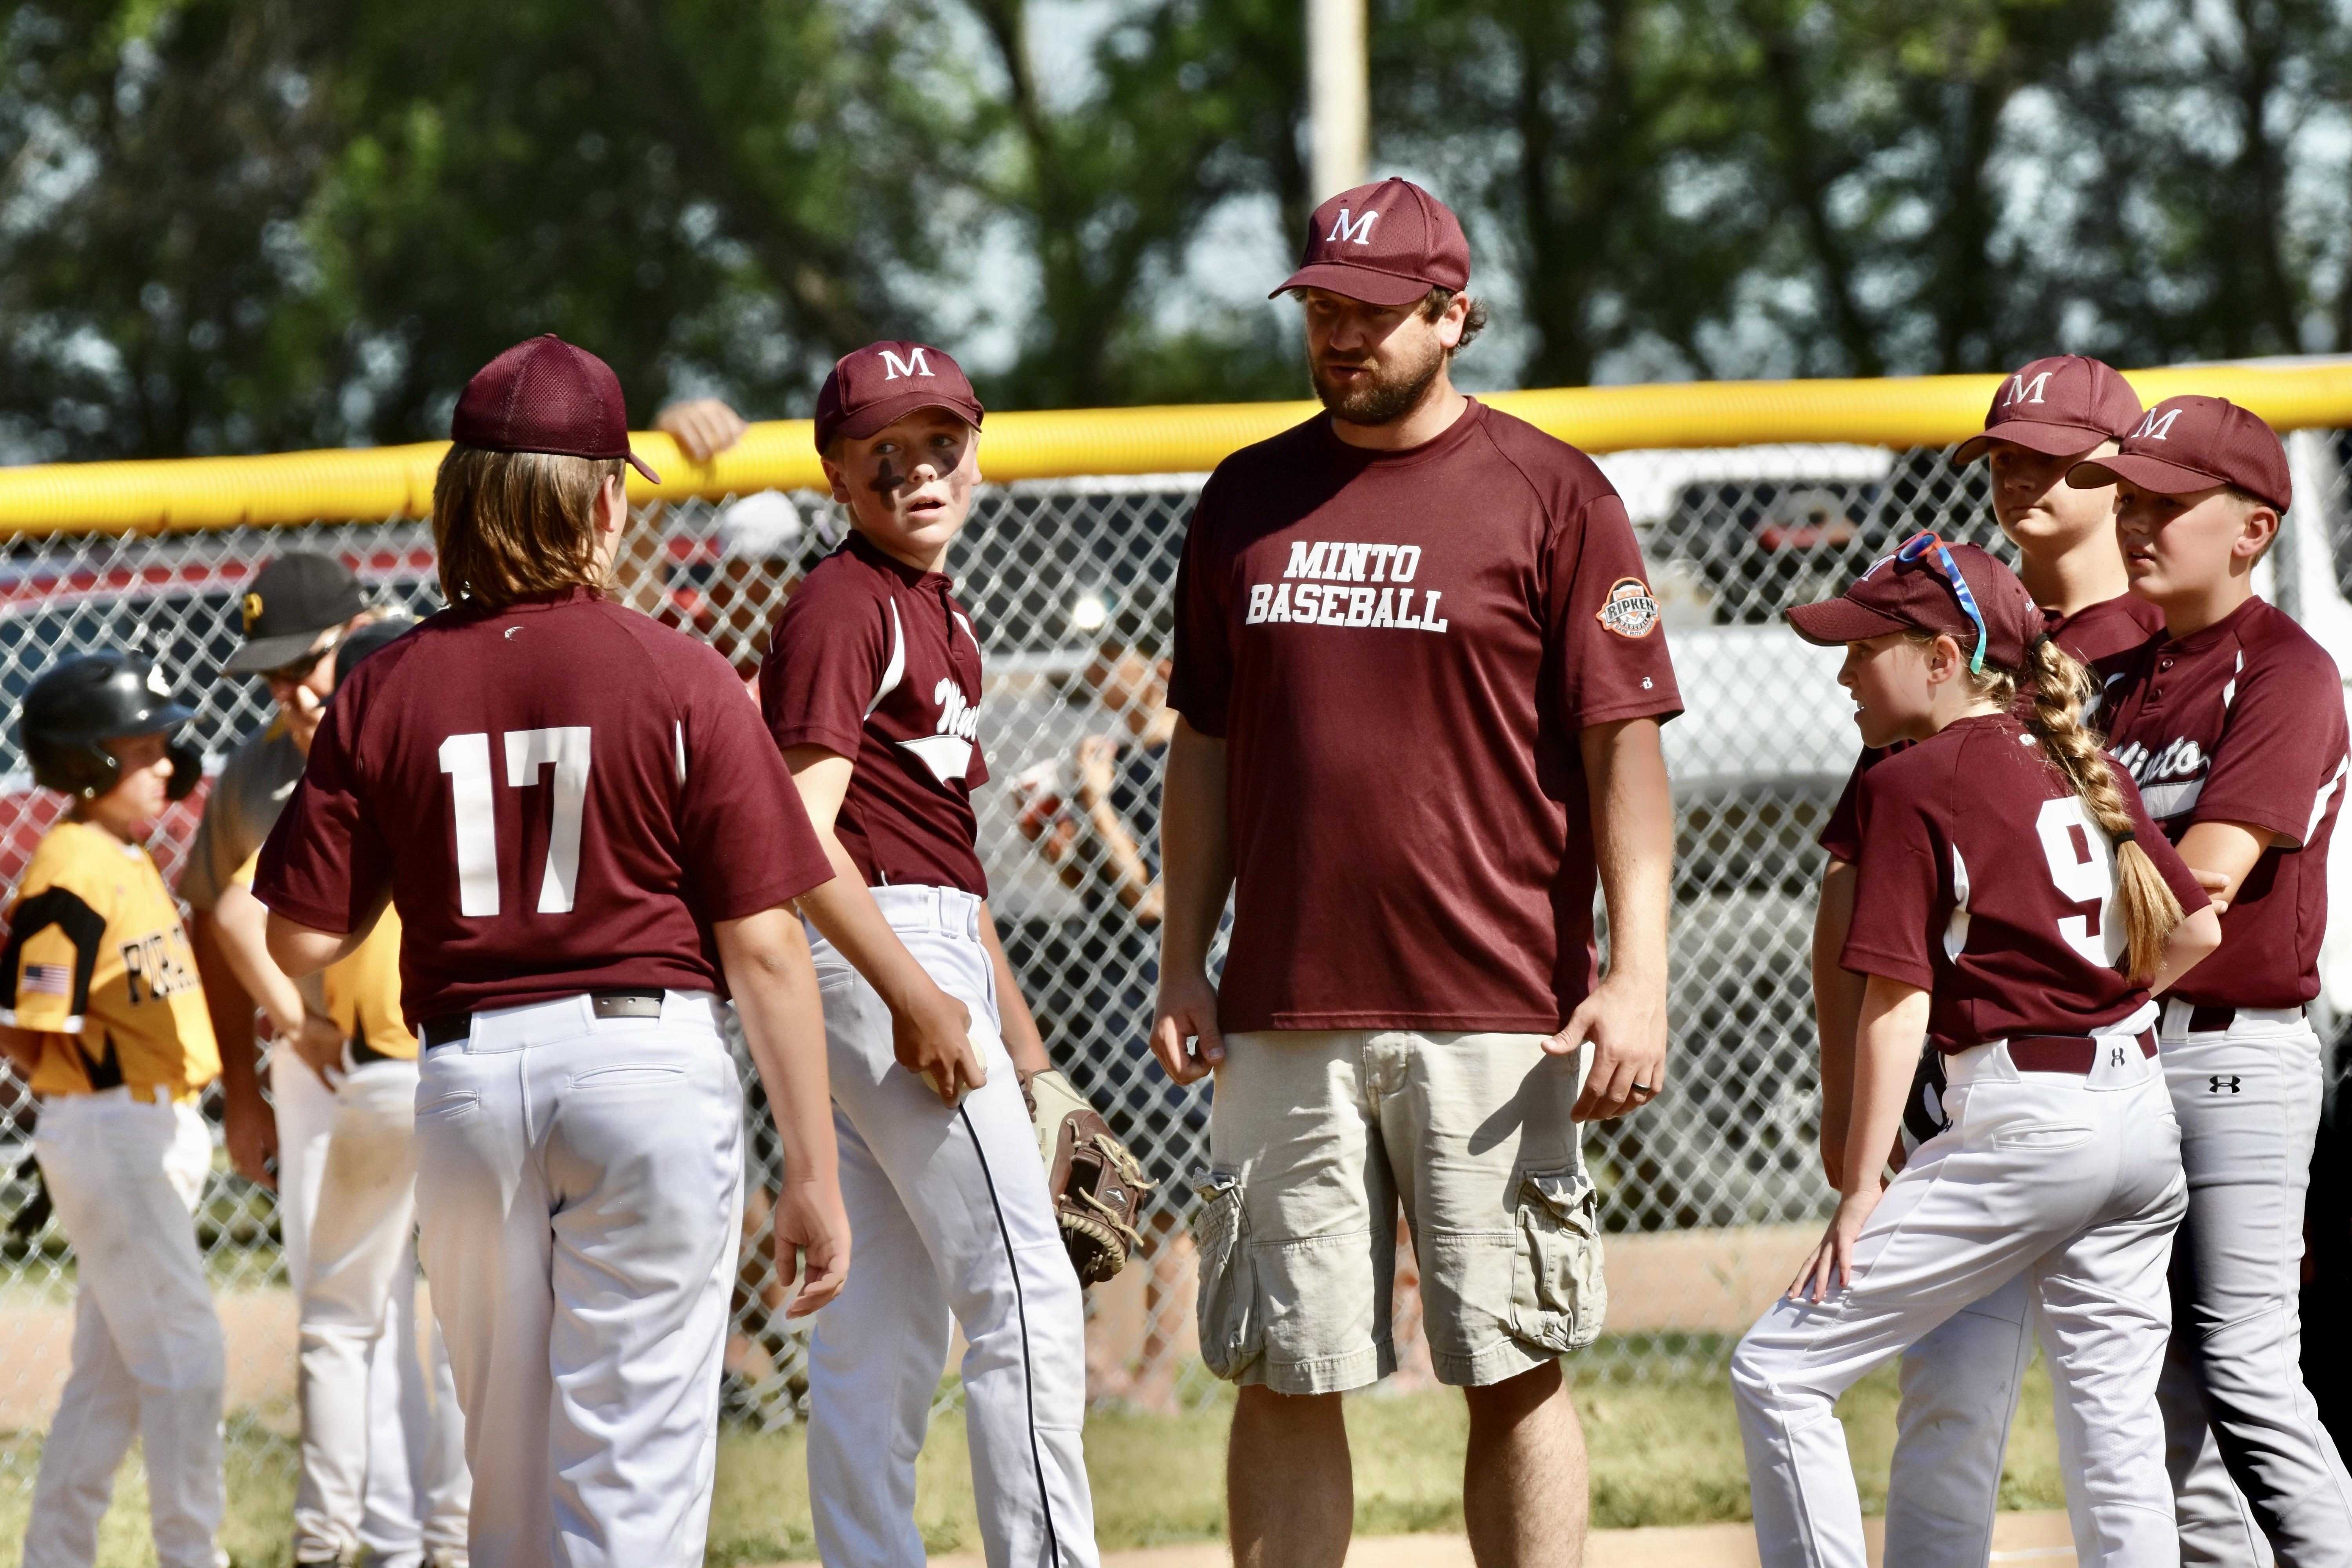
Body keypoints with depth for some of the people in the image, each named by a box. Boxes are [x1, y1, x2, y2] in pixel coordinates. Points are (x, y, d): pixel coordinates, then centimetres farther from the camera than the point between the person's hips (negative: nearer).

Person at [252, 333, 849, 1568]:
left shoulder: (385, 691, 1)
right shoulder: (682, 682, -5)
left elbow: (302, 940, 0)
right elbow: (763, 949, -7)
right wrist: (812, 1176, -2)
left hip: (466, 1080, 3)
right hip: (648, 1056, -3)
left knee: (508, 1466, 15)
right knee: (631, 1465, -3)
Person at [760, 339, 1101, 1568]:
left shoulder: (937, 612, 19)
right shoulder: (843, 605, -10)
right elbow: (800, 831, -20)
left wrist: (1021, 1041, 25)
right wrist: (913, 994, -26)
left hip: (924, 968, 10)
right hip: (873, 955, -10)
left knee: (885, 1329, 8)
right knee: (1026, 1294, -12)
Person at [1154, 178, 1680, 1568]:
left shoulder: (1551, 497, 0)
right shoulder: (1250, 499, 13)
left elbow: (1624, 747, -4)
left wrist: (1638, 979, -12)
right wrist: (1184, 966, 9)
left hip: (1497, 1020, -4)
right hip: (1285, 1021, 4)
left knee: (1517, 1373, -1)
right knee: (1285, 1377, 3)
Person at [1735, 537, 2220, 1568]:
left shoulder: (1911, 784, -6)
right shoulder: (2085, 768, 14)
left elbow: (1899, 1001, -11)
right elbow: (2196, 929, 17)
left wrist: (1861, 1186, -9)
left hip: (2021, 1131, -8)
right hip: (2145, 1123, 8)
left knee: (1779, 1373, -4)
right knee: (2113, 1435, 10)